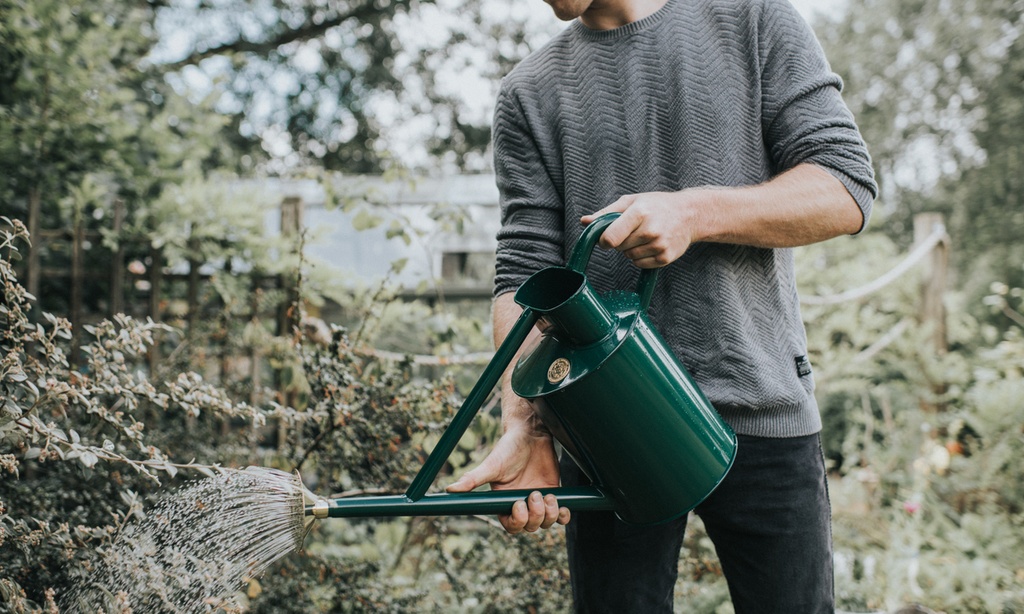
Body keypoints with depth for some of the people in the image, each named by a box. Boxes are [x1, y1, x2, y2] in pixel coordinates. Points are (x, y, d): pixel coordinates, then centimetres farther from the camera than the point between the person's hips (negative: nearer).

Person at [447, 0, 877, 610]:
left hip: (761, 406, 0)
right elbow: (526, 269, -1)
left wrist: (694, 213, -16)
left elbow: (849, 192, 0)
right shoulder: (529, 92, 9)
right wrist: (526, 429, -16)